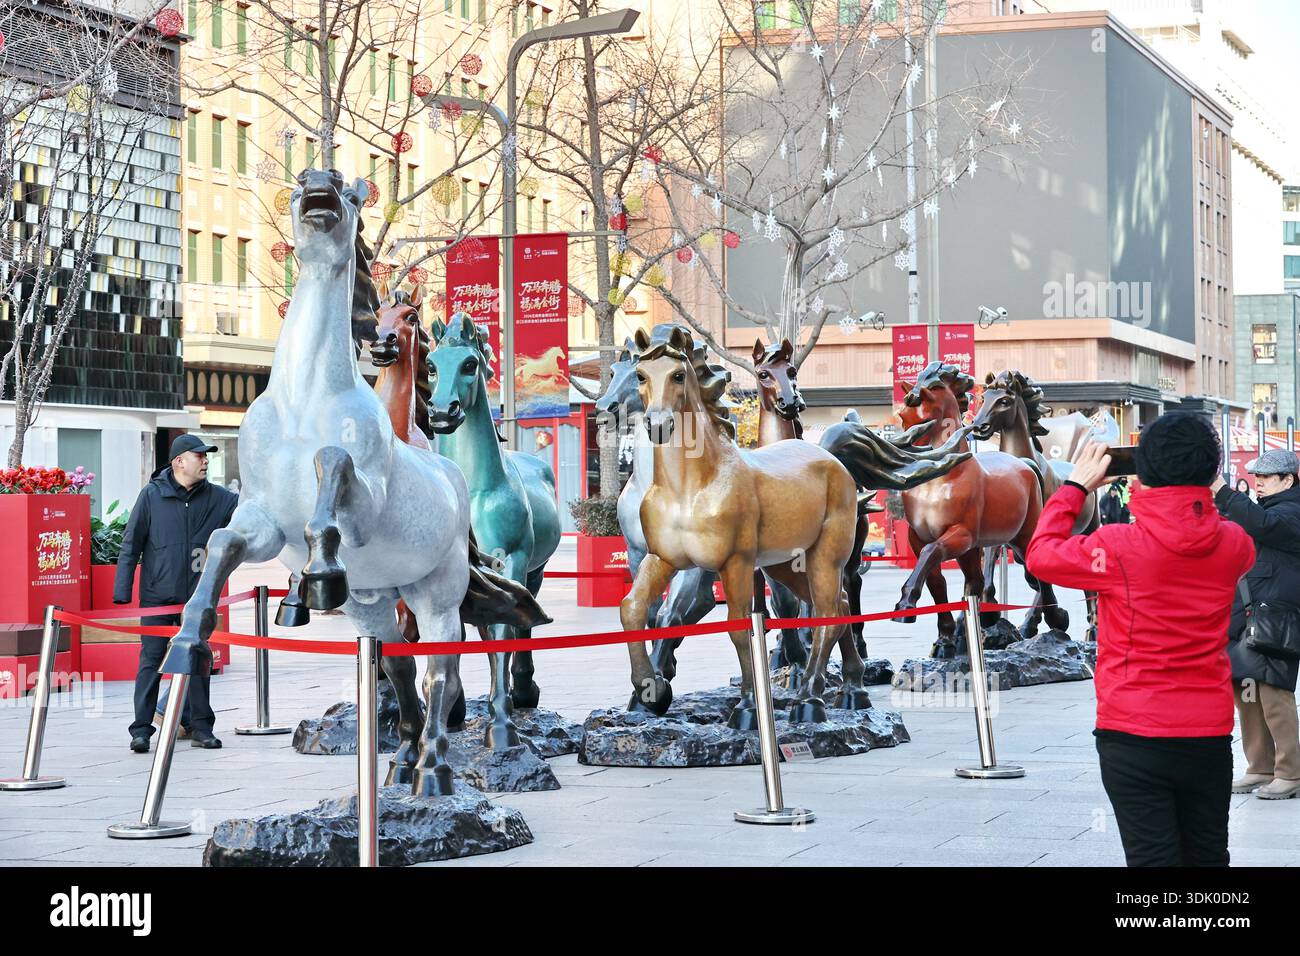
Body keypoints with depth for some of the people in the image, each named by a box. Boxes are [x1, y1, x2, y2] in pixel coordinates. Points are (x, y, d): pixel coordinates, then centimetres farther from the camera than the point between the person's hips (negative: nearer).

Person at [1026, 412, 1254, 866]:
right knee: (1207, 855, 15)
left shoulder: (1121, 546, -15)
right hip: (1210, 737, 4)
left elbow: (1039, 556, -1)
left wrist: (1076, 486, 7)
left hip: (1134, 739, -4)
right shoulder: (1233, 544, -2)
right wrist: (1193, 483, 17)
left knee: (1153, 857, -1)